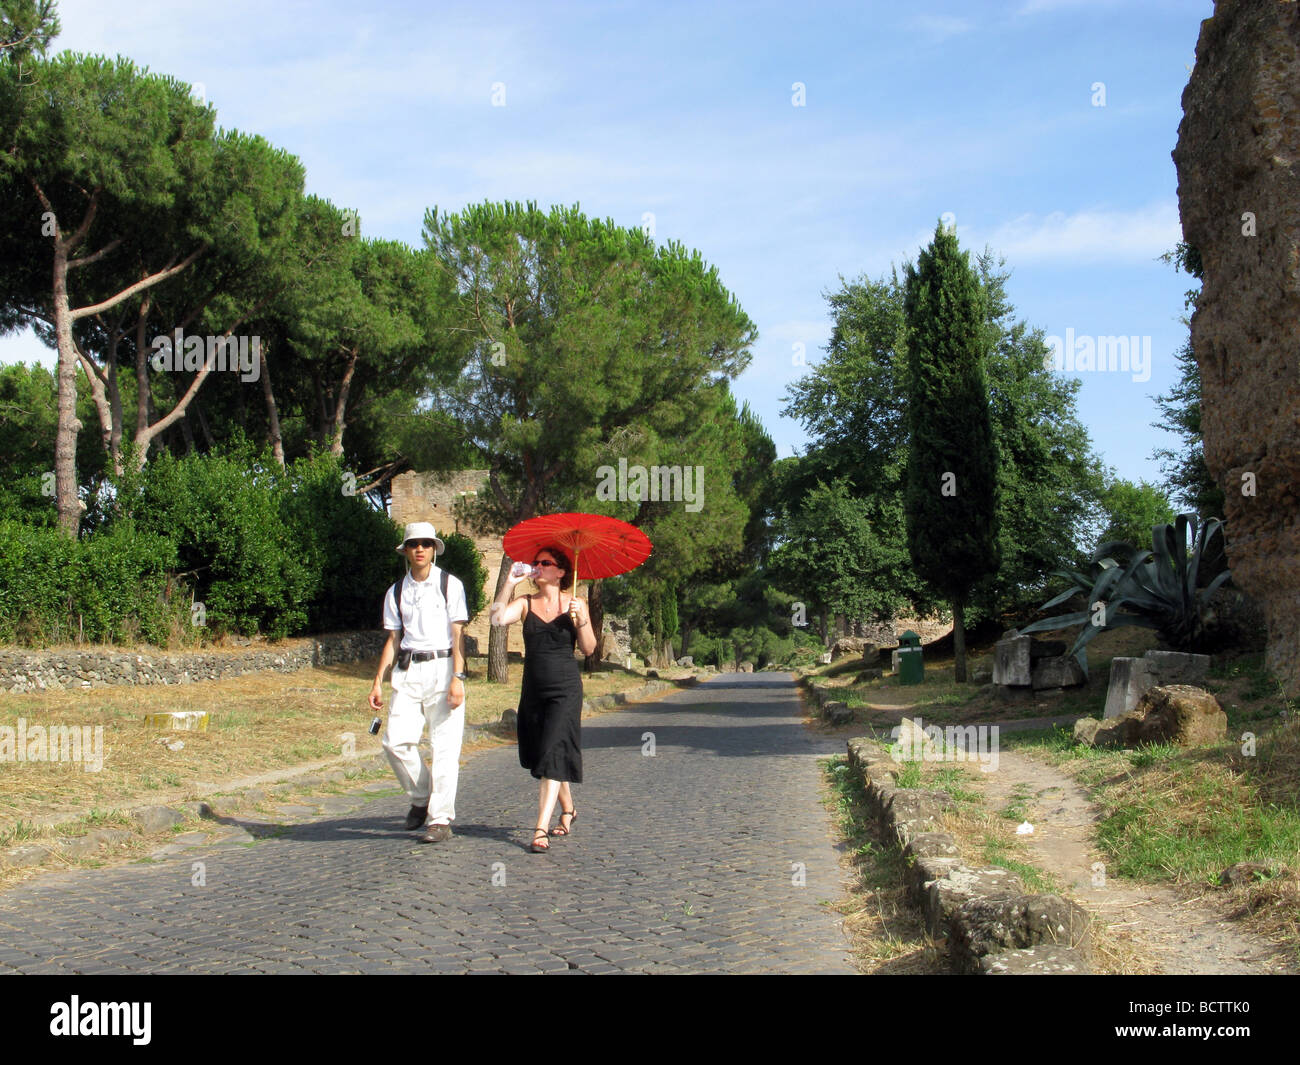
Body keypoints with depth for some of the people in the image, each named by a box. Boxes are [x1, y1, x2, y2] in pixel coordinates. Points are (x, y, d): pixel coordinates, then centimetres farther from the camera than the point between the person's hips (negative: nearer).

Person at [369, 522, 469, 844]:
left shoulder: (450, 585, 2)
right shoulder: (396, 592, 13)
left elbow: (458, 634, -2)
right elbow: (393, 639, 16)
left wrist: (457, 678, -11)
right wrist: (378, 681, 9)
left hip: (442, 667, -3)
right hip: (408, 672, 4)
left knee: (445, 745, -6)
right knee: (396, 740, -6)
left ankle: (440, 820, -1)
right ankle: (420, 798, 18)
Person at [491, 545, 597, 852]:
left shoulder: (575, 605, 0)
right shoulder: (526, 604, 6)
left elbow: (588, 648, -4)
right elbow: (498, 618, -12)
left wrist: (580, 619, -18)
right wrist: (509, 584, -13)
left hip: (565, 689, -4)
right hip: (533, 688, 4)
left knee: (553, 755, -12)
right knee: (541, 755, 13)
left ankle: (541, 830, -16)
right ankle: (568, 810, 36)